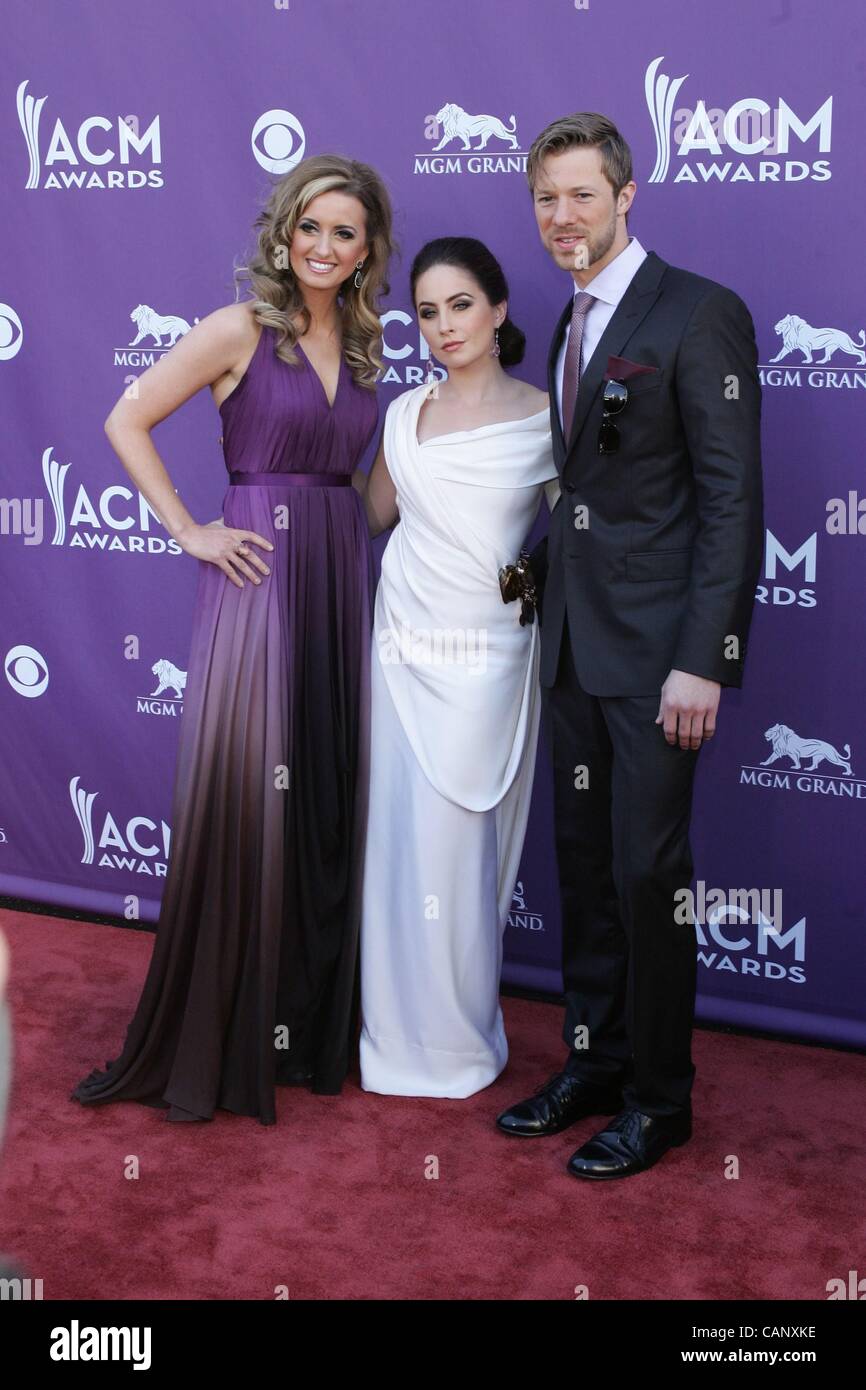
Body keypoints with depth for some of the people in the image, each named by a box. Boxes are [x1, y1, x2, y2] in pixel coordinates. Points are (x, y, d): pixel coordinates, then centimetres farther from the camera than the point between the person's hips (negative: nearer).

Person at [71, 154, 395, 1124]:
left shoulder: (361, 347, 13)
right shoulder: (240, 331, -4)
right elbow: (127, 423, -5)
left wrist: (350, 527, 8)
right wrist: (190, 532, -9)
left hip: (343, 582, 6)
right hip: (257, 579, -6)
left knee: (330, 803, 9)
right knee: (243, 799, -4)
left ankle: (314, 1023, 23)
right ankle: (216, 1040, 11)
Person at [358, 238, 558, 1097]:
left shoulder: (544, 418, -2)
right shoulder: (407, 413, 9)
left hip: (487, 655, -4)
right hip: (406, 649, 4)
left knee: (457, 841, -1)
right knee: (403, 834, 7)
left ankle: (459, 1039, 18)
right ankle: (407, 1033, 22)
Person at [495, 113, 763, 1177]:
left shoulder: (700, 315, -10)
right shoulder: (569, 326, 15)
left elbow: (731, 501, -14)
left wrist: (702, 661, -19)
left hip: (654, 649, -7)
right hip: (573, 644, 8)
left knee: (647, 871, -2)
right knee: (585, 862, 14)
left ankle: (658, 1099, 14)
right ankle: (595, 1063, 28)